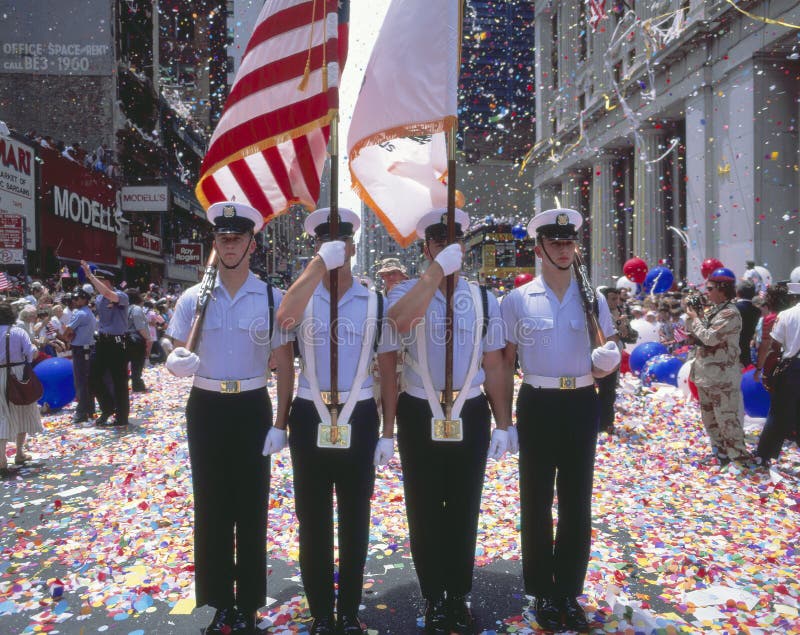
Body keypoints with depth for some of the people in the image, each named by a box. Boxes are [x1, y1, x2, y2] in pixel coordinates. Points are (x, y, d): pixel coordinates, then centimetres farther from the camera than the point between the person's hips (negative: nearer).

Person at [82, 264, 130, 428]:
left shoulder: (121, 296, -13)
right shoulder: (98, 299, 10)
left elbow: (108, 294, -35)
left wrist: (90, 275, -31)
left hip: (116, 342, -8)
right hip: (102, 341, 8)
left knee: (119, 381, -1)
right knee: (93, 376, 10)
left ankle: (121, 418, 10)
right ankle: (108, 408, 28)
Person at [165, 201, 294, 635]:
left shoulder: (271, 298, -4)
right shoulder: (193, 297, 0)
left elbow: (285, 364, -2)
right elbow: (177, 354, 4)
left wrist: (280, 423, -7)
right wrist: (178, 361, -21)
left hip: (251, 408, -1)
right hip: (205, 408, 2)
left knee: (251, 507, 8)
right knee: (211, 506, 11)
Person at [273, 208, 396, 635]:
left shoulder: (374, 303, 0)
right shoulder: (303, 296, -1)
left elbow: (388, 371, 3)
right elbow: (283, 318, -27)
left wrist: (388, 433, 1)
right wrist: (319, 263, -29)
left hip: (358, 419, 0)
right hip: (310, 419, 0)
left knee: (354, 519, 12)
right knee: (313, 521, 10)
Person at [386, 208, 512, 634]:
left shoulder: (483, 299, 3)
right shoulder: (407, 291, -3)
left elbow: (494, 367, 4)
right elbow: (401, 320, -29)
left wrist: (503, 424, 2)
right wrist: (438, 269, -27)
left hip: (470, 416, 2)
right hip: (420, 416, -1)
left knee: (464, 510, 13)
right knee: (424, 511, 10)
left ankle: (458, 597, 32)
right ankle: (434, 599, 29)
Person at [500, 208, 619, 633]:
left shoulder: (593, 299, 4)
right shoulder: (517, 300, -2)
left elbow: (610, 353, 11)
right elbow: (505, 362, 1)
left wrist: (605, 364, -13)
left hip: (581, 406, 2)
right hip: (538, 406, -2)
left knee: (577, 502, 10)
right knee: (537, 501, 8)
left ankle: (569, 591, 27)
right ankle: (542, 593, 25)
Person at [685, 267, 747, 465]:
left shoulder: (730, 313, -17)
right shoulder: (712, 311, 11)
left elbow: (710, 338, -24)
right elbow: (693, 334, 16)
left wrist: (695, 318, -11)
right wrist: (691, 315, 1)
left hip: (723, 378, -10)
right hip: (706, 374, 10)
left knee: (727, 418, -5)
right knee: (709, 416, 19)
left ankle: (738, 455, 4)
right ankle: (719, 450, 32)